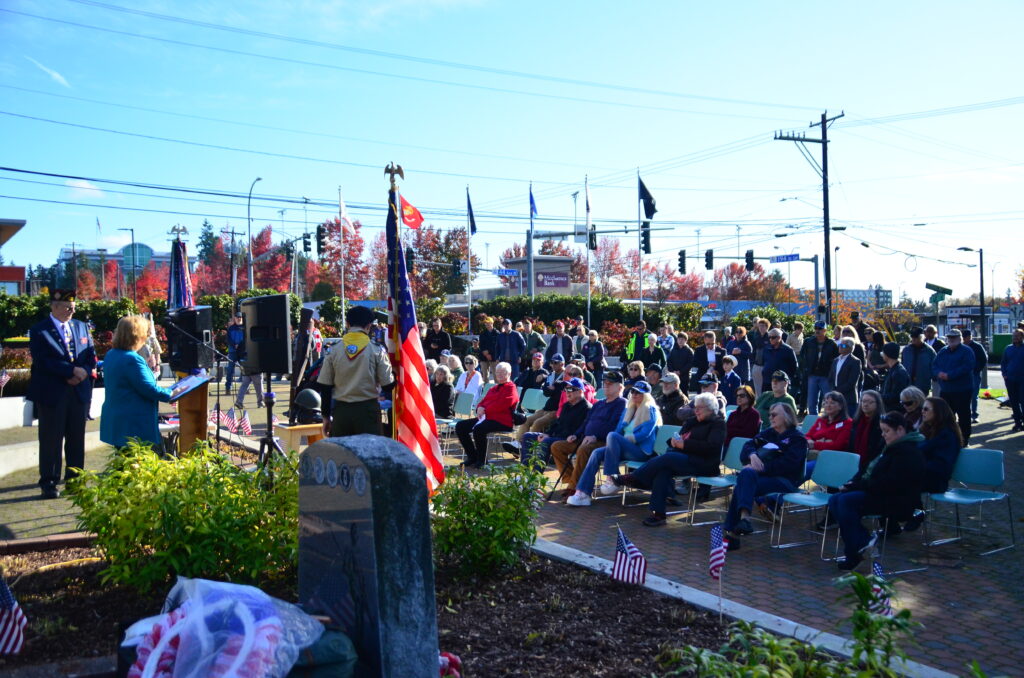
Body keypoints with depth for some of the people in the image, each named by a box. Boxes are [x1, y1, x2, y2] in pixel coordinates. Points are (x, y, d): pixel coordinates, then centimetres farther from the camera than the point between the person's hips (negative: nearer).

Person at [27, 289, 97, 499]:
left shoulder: (82, 327, 12)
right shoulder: (39, 331, -4)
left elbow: (91, 356, 10)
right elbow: (43, 361, -15)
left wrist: (83, 373, -9)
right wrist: (73, 370, -18)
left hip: (79, 392, 5)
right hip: (51, 393, -4)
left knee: (77, 439, 11)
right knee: (51, 440, 0)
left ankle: (75, 478, 22)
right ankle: (48, 482, 7)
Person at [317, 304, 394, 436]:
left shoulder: (334, 351, 1)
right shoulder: (377, 351, -6)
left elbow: (324, 386, 3)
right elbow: (388, 384, -4)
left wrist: (326, 416, 12)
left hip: (341, 410, 2)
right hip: (367, 409, -2)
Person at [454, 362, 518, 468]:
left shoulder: (511, 388, -3)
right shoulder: (494, 388, 25)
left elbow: (502, 404, -17)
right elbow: (484, 400, 22)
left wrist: (485, 410, -12)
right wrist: (480, 408, -3)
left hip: (501, 421, -10)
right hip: (487, 417, 10)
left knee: (478, 429, -36)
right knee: (460, 426, 0)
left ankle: (482, 460, -18)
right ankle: (472, 456, 6)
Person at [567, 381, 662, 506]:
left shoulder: (650, 410, 0)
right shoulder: (628, 409, 23)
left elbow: (645, 433, -13)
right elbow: (619, 429, 17)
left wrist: (624, 438, -15)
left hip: (642, 452, -7)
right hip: (626, 449, 7)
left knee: (613, 436, -31)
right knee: (597, 453, -17)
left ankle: (611, 480, -29)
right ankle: (582, 493, -25)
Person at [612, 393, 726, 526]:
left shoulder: (717, 424, 1)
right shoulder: (693, 421, 23)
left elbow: (711, 447, -14)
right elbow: (681, 436, 24)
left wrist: (684, 444, -17)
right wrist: (675, 441, -2)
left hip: (704, 464, -7)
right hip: (684, 457, 7)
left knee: (667, 458, -29)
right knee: (663, 470, -26)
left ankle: (629, 479, -22)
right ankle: (658, 513, -29)